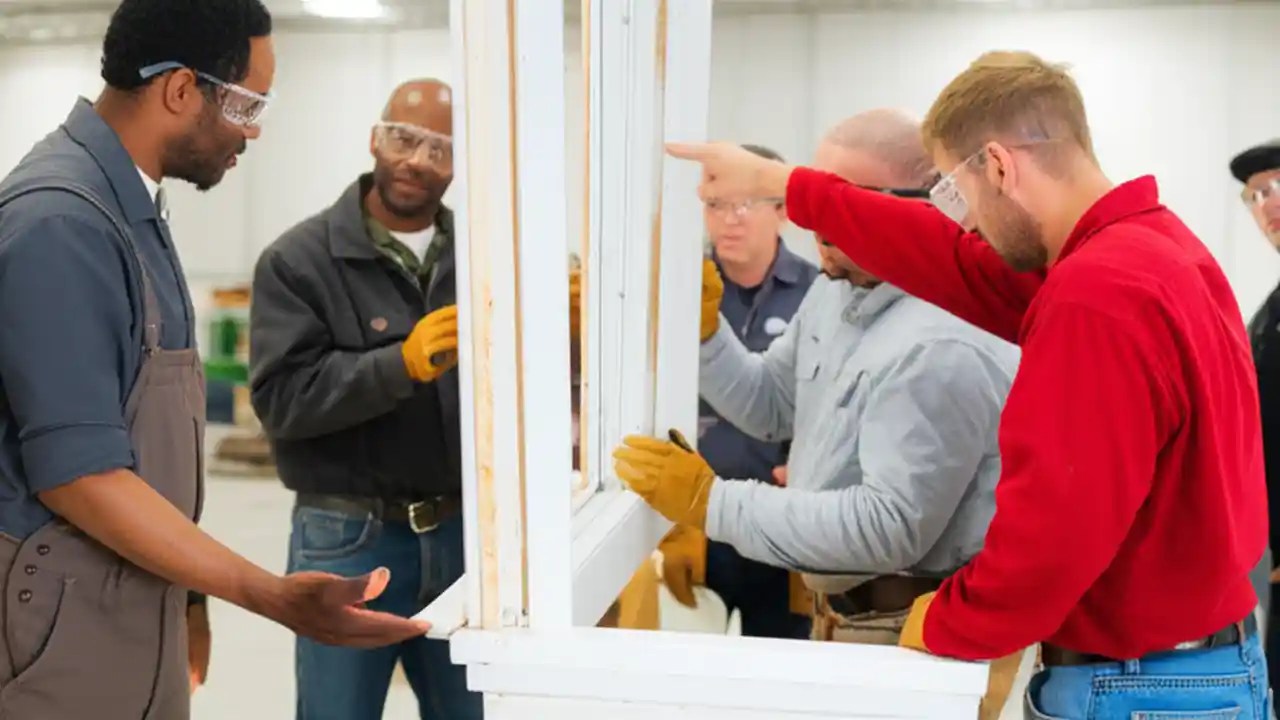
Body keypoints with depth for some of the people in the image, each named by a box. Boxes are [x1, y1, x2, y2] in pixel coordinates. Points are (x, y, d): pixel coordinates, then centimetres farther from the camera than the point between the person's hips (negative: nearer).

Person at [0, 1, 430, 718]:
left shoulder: (132, 207, 9)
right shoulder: (59, 223, -21)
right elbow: (77, 475, -23)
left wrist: (186, 603, 19)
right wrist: (273, 597, -25)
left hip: (138, 615, 9)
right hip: (67, 629, -8)